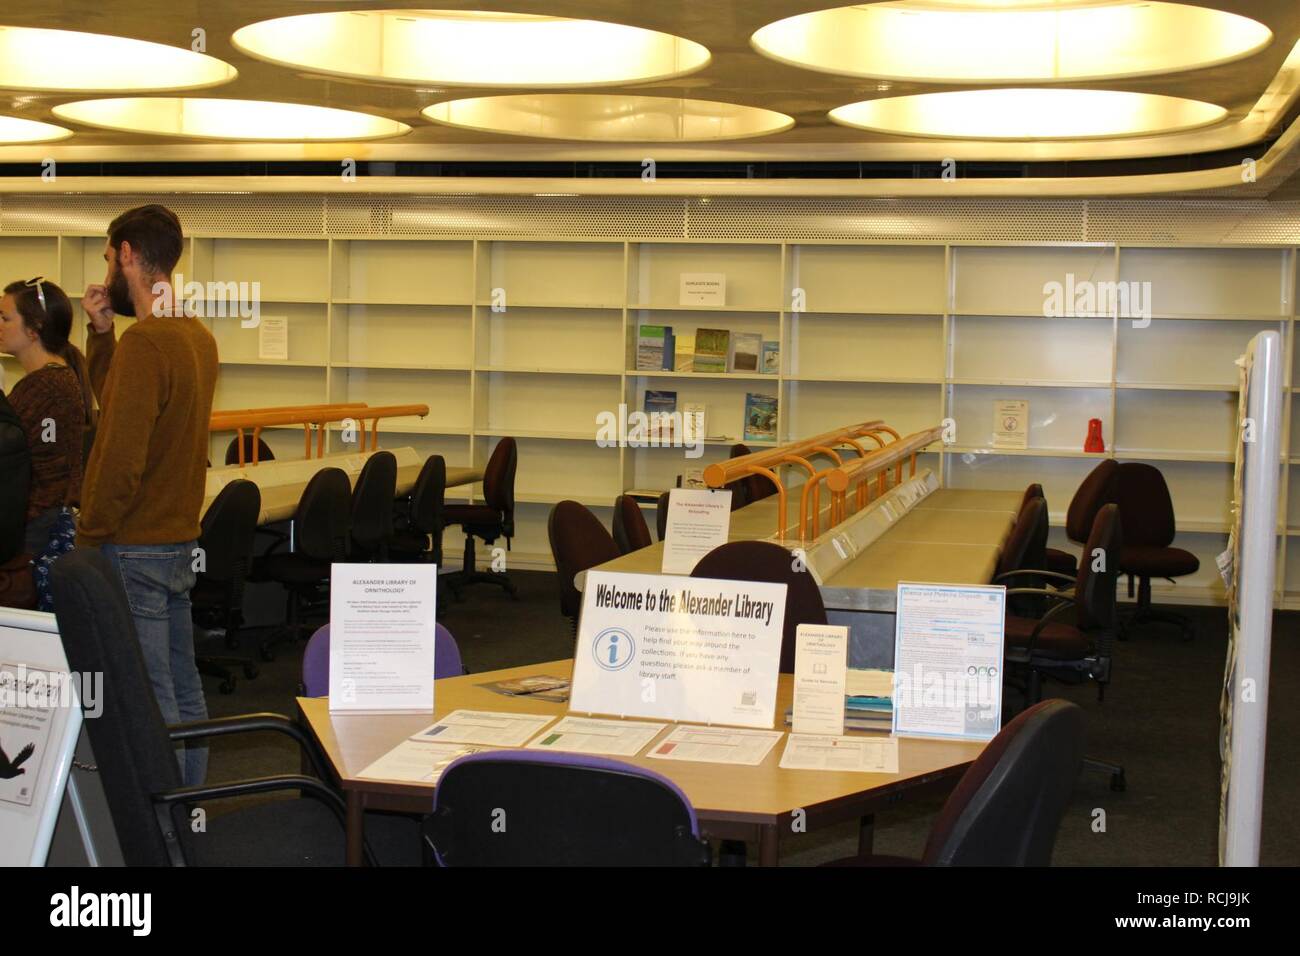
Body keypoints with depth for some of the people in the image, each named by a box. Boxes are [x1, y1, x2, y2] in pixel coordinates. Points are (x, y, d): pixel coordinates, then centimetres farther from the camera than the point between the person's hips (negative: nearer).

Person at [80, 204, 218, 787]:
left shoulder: (143, 341, -19)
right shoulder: (196, 335, 10)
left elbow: (120, 458, -22)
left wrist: (88, 540, -13)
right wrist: (102, 331, 10)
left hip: (134, 547, -9)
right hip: (179, 538, 9)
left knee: (149, 697, -3)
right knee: (182, 686, 15)